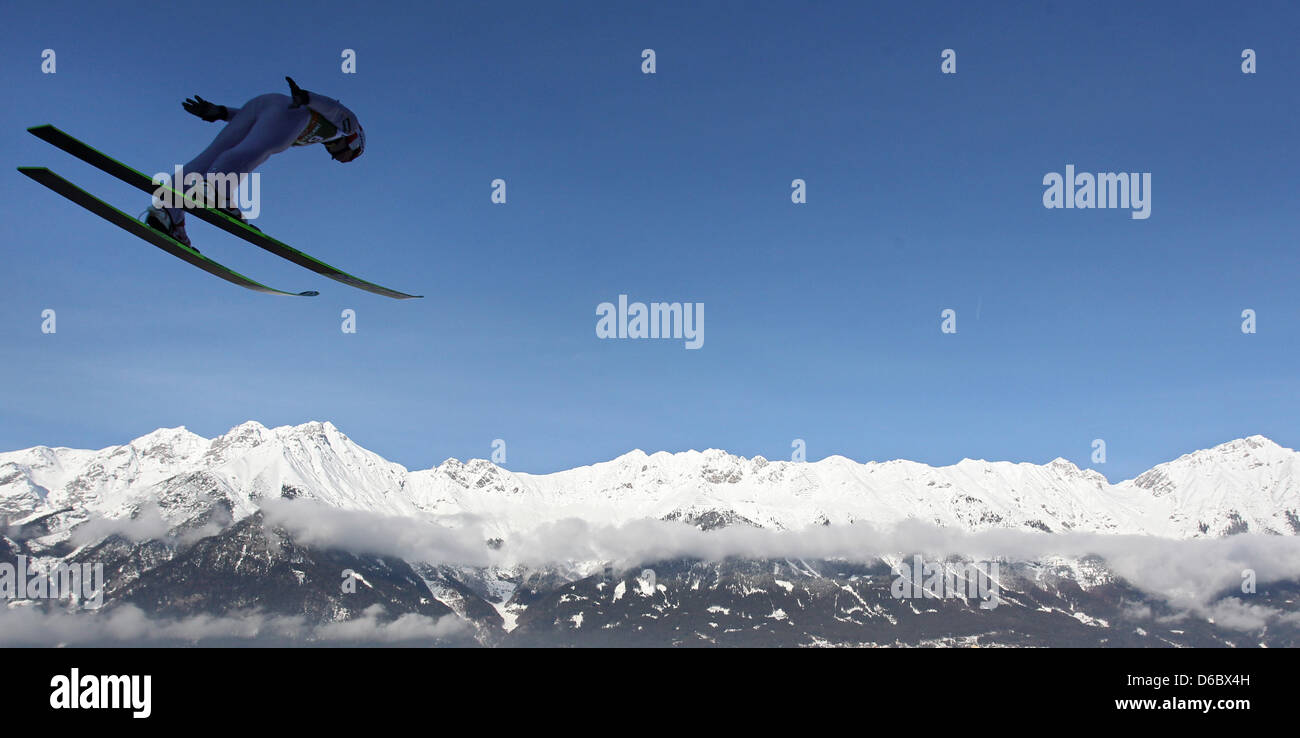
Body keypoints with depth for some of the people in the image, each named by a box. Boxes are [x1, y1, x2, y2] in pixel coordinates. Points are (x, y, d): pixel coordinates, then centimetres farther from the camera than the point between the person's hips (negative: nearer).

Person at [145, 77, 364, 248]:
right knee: (253, 151, -31)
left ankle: (169, 209, -30)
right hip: (286, 108, -6)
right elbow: (329, 104, 6)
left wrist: (218, 112, 20)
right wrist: (305, 98, -14)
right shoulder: (347, 122, 30)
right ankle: (217, 188, -58)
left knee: (211, 157, -11)